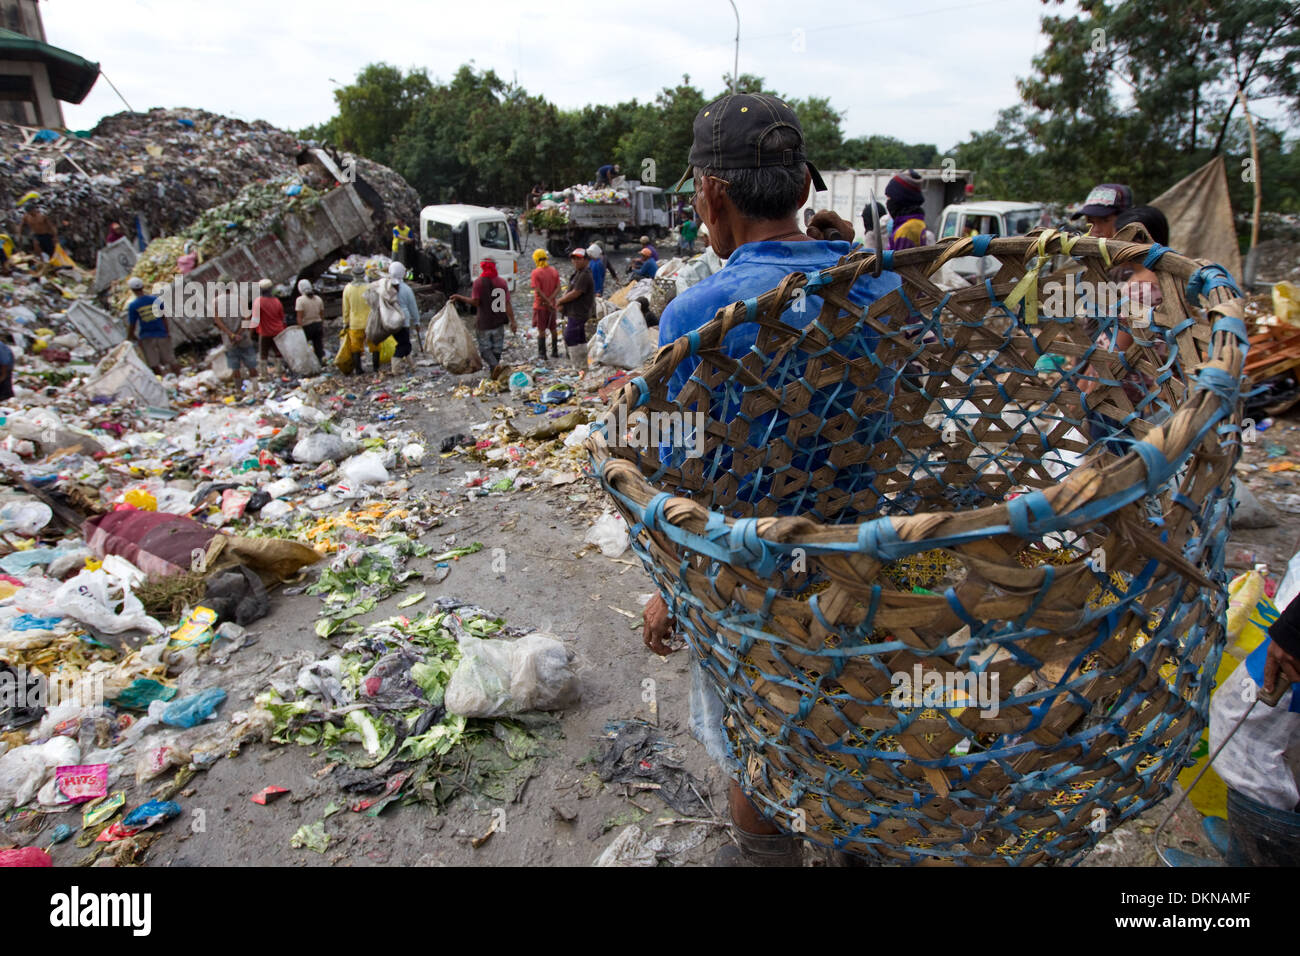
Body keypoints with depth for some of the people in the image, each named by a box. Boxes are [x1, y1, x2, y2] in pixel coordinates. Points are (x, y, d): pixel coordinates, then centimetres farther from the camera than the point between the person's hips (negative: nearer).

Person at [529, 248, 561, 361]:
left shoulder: (536, 272, -13)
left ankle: (542, 354, 2)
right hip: (552, 305, 5)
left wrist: (548, 302, -15)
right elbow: (558, 288, -3)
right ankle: (555, 352, 19)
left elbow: (538, 291, -19)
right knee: (553, 329, 14)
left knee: (541, 330, 1)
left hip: (540, 305, -5)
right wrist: (550, 300, -12)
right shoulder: (554, 270, 2)